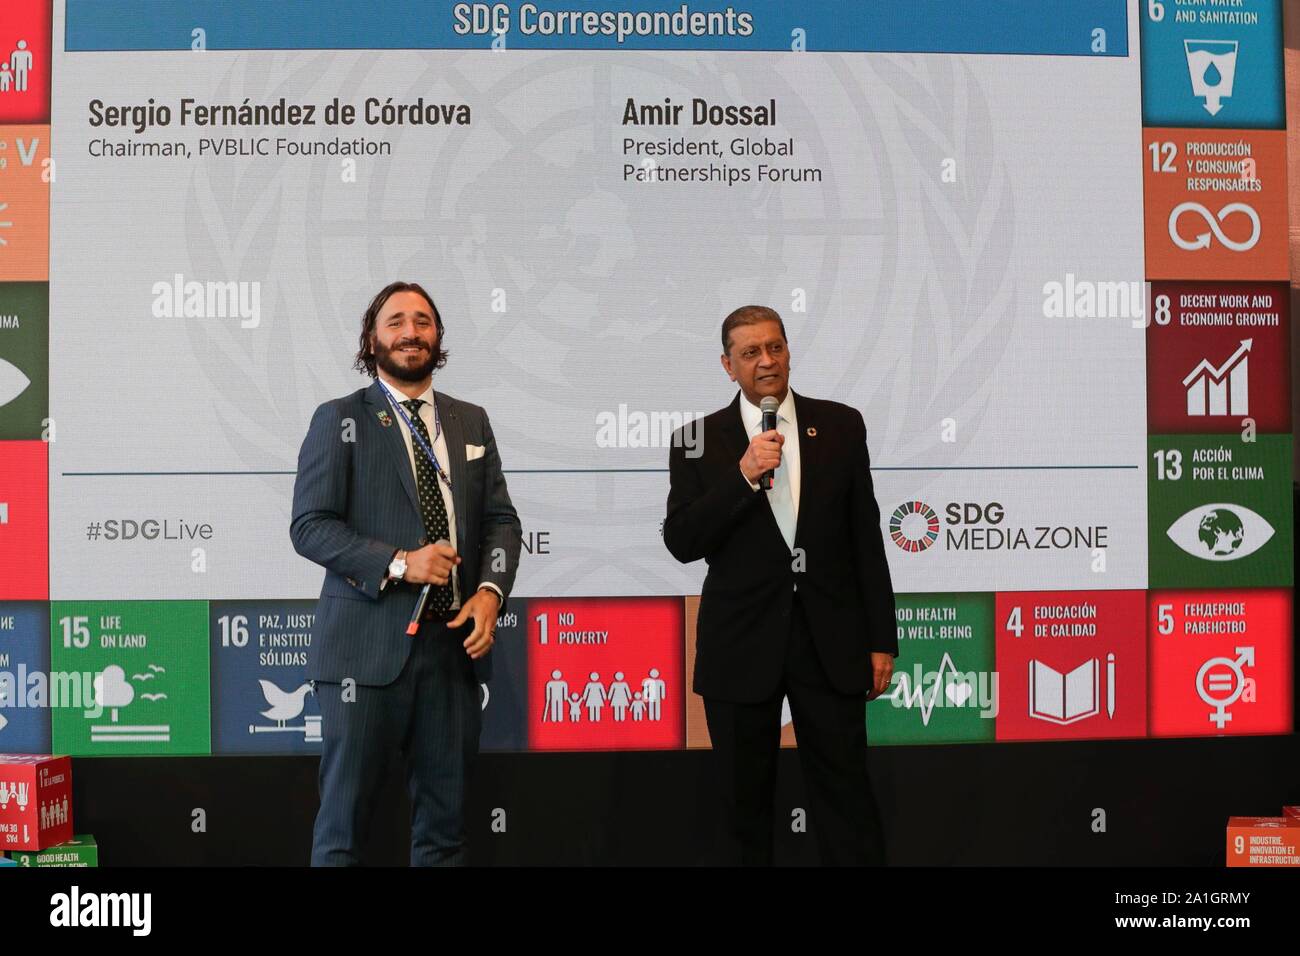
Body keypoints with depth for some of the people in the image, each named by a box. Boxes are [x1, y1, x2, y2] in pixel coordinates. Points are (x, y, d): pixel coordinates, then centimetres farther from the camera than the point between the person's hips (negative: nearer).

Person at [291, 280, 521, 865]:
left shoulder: (471, 421, 14)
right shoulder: (339, 420, 1)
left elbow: (501, 519, 13)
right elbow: (309, 525, -6)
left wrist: (491, 589, -6)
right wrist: (397, 563, -18)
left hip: (454, 642, 4)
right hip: (367, 644, -4)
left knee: (445, 815, 11)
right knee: (344, 813, 3)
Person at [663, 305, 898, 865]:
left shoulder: (841, 426, 4)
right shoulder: (698, 441, 1)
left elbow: (866, 538, 5)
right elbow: (682, 543, -8)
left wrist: (881, 640, 2)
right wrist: (744, 475, -19)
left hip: (830, 640, 0)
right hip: (741, 645, 0)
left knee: (845, 795, 3)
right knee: (745, 800, 11)